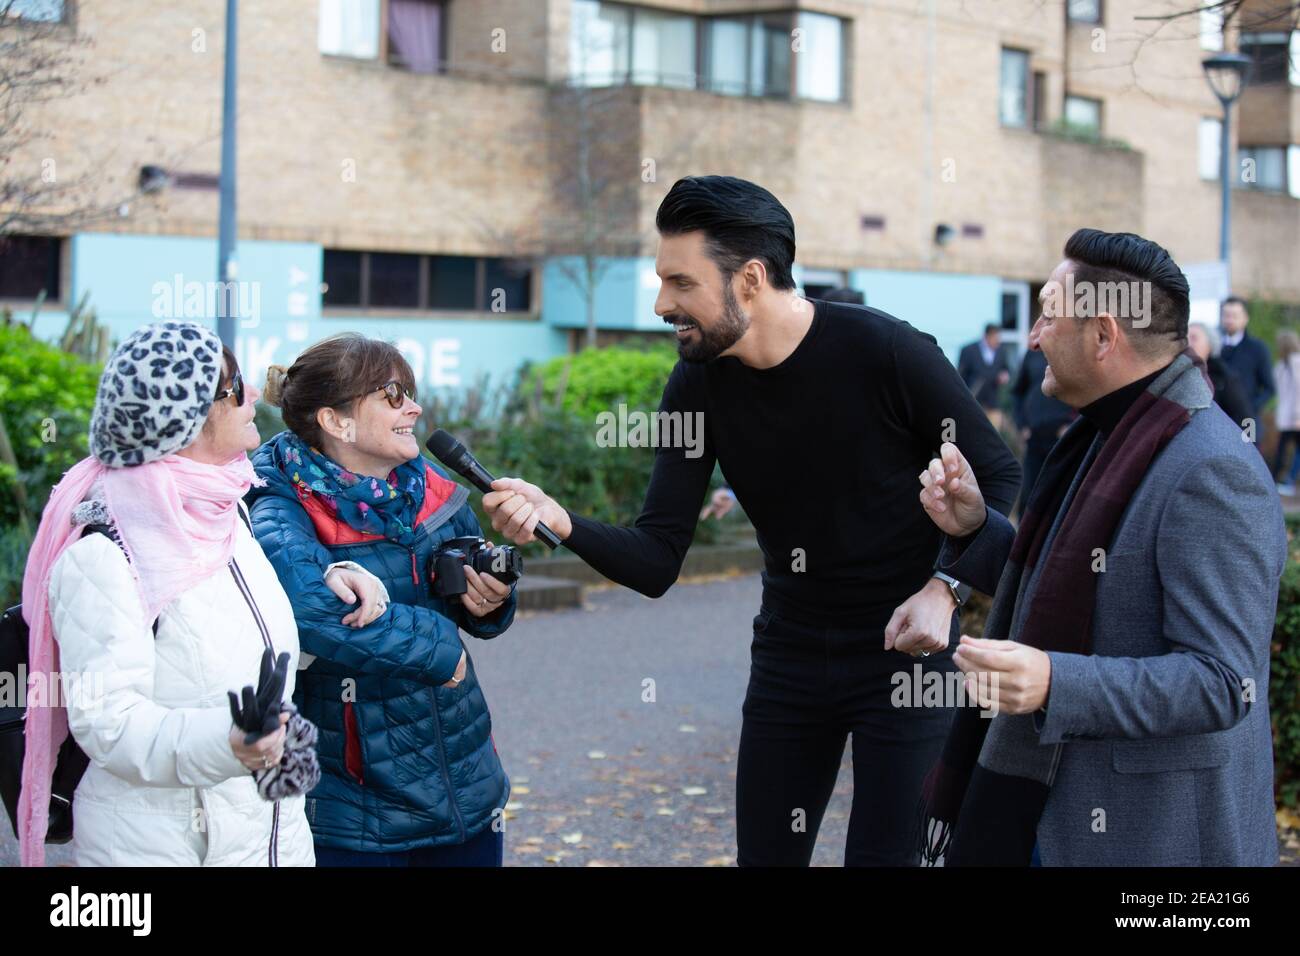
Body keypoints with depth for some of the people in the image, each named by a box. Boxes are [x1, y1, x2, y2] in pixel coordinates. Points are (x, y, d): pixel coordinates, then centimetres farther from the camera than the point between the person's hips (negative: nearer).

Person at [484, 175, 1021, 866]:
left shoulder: (886, 352, -19)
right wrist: (557, 521, -26)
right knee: (765, 854, 11)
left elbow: (997, 478, -8)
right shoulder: (699, 385, -6)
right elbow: (656, 563, -9)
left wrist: (944, 589, -21)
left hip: (905, 653, -4)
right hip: (790, 650, 5)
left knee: (885, 855, -1)